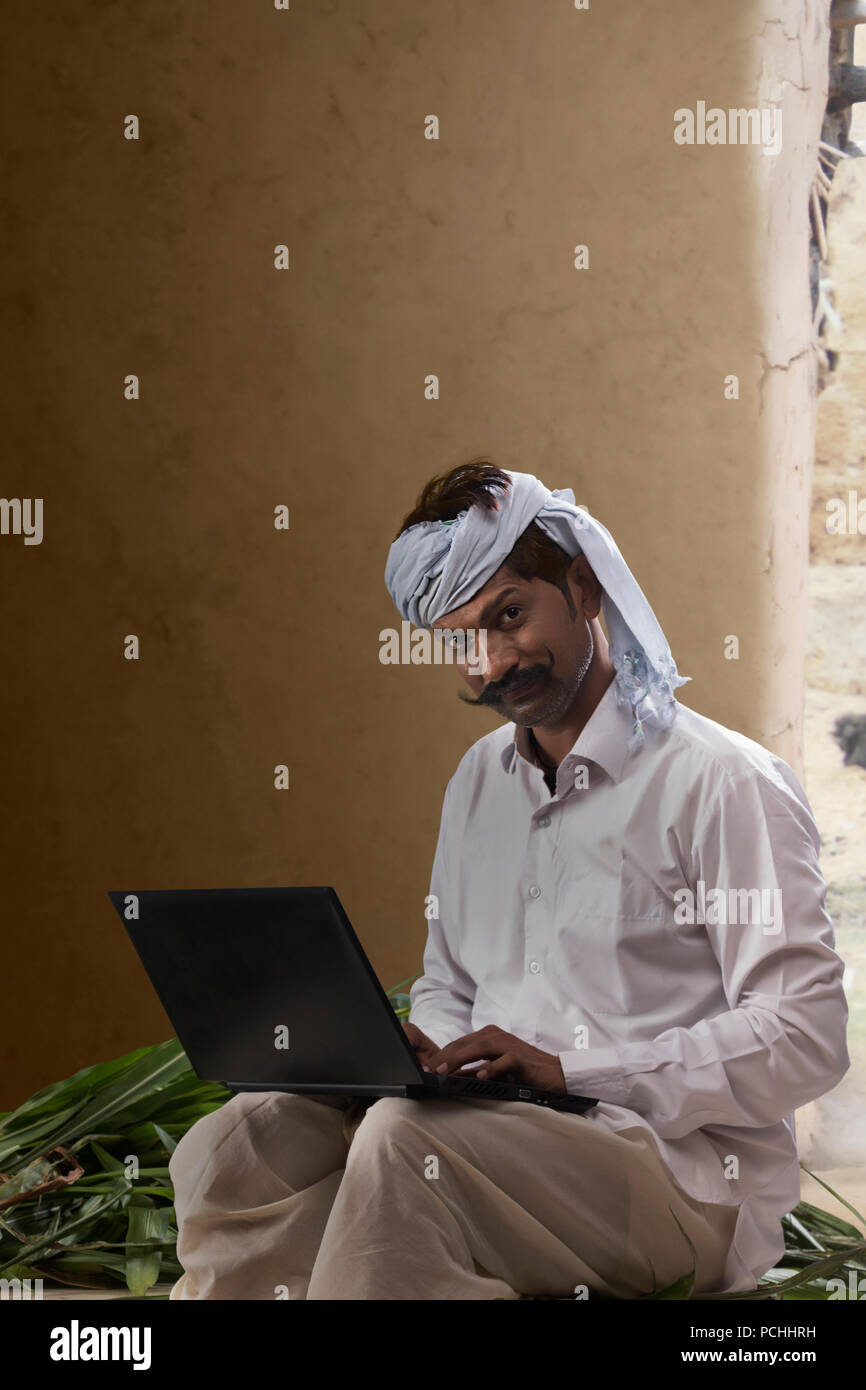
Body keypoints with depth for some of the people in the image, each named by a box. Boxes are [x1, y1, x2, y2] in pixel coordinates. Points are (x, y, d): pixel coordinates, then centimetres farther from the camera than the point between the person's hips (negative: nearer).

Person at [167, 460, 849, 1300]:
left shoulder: (722, 782, -7)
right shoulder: (479, 780, 18)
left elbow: (804, 1040, -14)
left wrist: (572, 1069, -19)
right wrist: (428, 1045, 1)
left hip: (683, 1175, -7)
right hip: (499, 1129, 7)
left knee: (406, 1139, -34)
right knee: (230, 1151, -18)